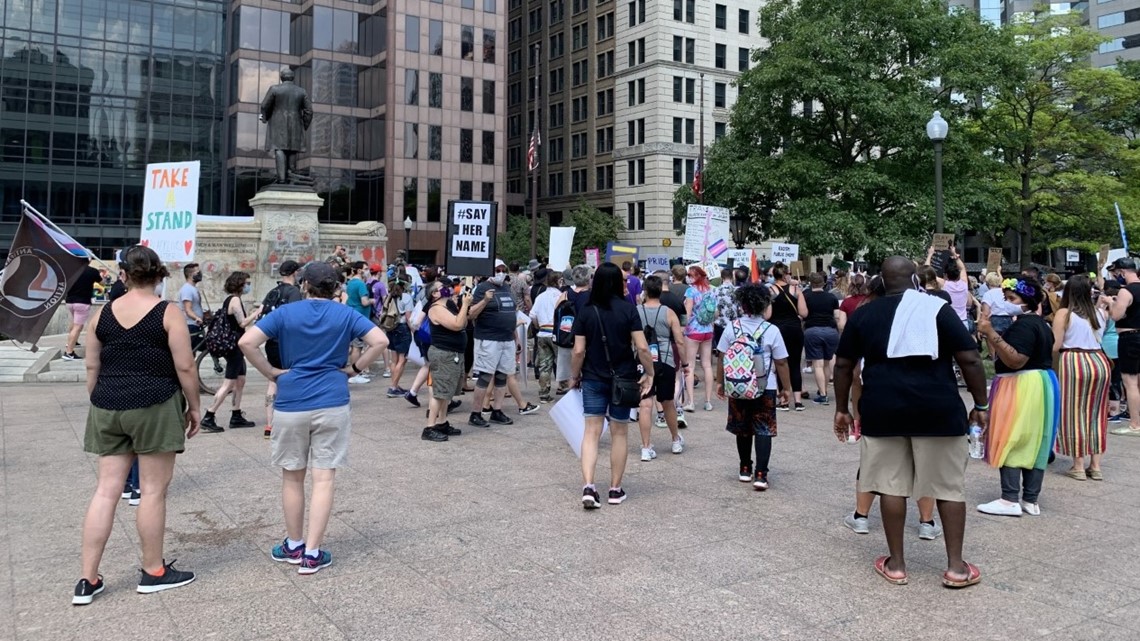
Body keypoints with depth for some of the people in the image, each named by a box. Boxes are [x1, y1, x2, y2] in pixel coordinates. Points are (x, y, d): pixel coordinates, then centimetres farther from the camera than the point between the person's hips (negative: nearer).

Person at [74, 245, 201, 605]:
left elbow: (92, 367, 11)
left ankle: (88, 580, 11)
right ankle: (153, 572, 15)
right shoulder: (168, 313, -7)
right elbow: (185, 367, -10)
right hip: (154, 407, -5)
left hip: (108, 407, 5)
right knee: (153, 490, 4)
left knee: (106, 490, 8)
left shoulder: (103, 313, 6)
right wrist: (193, 406, 1)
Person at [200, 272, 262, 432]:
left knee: (240, 381, 15)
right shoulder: (235, 300, -13)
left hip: (231, 346, 10)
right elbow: (243, 323, -19)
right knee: (229, 383, -8)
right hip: (235, 346, -10)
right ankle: (208, 418, -9)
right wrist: (258, 312, -12)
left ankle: (236, 416, 19)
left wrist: (253, 314, 10)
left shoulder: (230, 300, 15)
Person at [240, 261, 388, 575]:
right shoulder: (345, 314, 3)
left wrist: (272, 373, -1)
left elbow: (246, 342, -9)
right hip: (332, 404, 0)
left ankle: (294, 545, 26)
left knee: (292, 477, 14)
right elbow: (380, 341, -7)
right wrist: (353, 368, 1)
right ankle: (312, 553, 4)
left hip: (291, 404, 0)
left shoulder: (285, 313, 2)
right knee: (323, 479, 2)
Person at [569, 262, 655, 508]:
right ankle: (615, 489, 18)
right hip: (623, 380, 0)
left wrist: (574, 376, 9)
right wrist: (649, 373, 1)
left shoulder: (586, 312, -3)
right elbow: (642, 347, -11)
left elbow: (579, 351, -5)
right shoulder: (628, 310, -7)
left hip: (593, 380, 0)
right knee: (619, 433, 11)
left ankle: (588, 486, -11)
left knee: (591, 432, 4)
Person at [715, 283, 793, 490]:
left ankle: (745, 469, 26)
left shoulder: (732, 327, -4)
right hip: (765, 389, -2)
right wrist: (787, 388, 5)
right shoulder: (771, 330, -9)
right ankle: (760, 474, -5)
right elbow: (781, 363, -6)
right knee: (763, 430, 2)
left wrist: (719, 382, 11)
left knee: (743, 429, 16)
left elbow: (722, 357, -1)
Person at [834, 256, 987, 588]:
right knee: (949, 486, 10)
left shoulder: (862, 314, 7)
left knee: (891, 485, 9)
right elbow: (970, 358, -5)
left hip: (883, 409, 2)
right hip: (937, 409, -2)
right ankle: (956, 567, 15)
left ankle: (896, 564, 16)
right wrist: (980, 404, 3)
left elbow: (843, 365, 10)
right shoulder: (937, 309, 0)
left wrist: (841, 408, 18)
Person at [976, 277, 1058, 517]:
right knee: (1033, 442, 10)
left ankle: (1010, 500, -8)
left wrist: (991, 333, -30)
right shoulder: (1040, 323, 17)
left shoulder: (1023, 325, -16)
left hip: (1022, 388, -11)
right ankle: (1030, 500, 14)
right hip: (1040, 385, 11)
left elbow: (1016, 360, -26)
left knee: (1011, 442, -7)